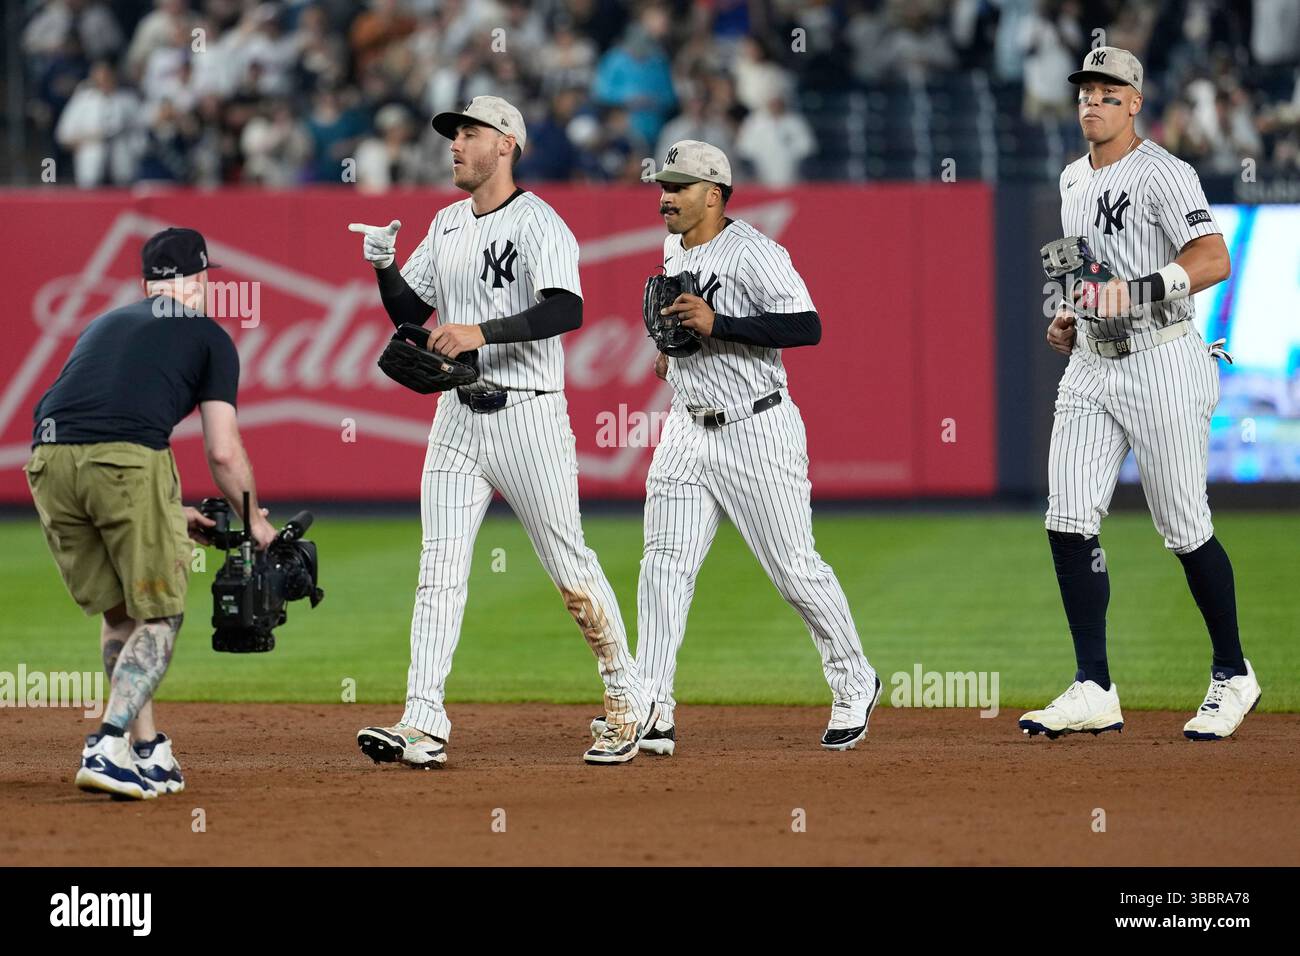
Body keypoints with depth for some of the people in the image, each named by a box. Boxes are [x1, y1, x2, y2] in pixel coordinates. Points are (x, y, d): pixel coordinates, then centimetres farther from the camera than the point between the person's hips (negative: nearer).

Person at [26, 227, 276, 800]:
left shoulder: (105, 324, 33)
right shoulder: (208, 337, 17)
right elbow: (224, 454, 10)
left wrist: (167, 513, 41)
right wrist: (254, 521, 27)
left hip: (48, 457, 5)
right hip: (128, 460, -5)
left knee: (117, 610, 20)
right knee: (158, 615, 5)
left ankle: (148, 753, 19)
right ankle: (108, 747, -12)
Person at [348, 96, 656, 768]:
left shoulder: (539, 224, -10)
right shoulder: (447, 226, 14)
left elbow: (566, 310, -24)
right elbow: (408, 311, 18)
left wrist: (481, 332, -32)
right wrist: (384, 266, -1)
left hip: (528, 417, -6)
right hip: (458, 417, 6)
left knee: (570, 568, 1)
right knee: (439, 572, -3)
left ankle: (627, 701, 16)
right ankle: (423, 724, -7)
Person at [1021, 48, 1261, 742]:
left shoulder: (1161, 174, -12)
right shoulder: (1074, 180, 14)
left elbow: (1213, 258, -26)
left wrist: (1139, 288, -40)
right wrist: (1069, 318, 12)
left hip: (1161, 365, -7)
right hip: (1091, 367, 7)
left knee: (1184, 529, -1)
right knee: (1069, 521, -5)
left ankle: (1233, 676, 16)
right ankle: (1094, 691, -3)